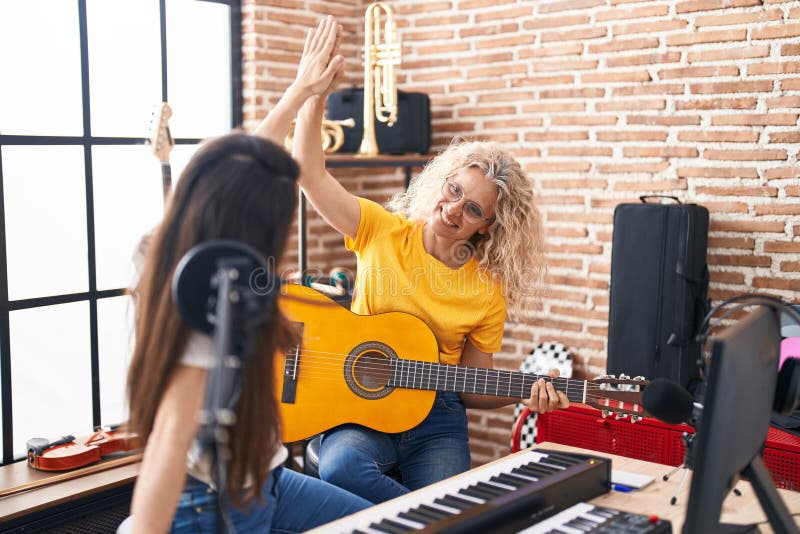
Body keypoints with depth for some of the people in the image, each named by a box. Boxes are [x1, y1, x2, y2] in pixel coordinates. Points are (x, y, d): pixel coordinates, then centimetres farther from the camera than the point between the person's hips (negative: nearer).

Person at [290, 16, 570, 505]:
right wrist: (316, 93, -16)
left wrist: (526, 394, -13)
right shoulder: (383, 231, 0)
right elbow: (311, 175, -7)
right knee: (341, 466, -34)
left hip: (434, 417, 1)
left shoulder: (488, 292, 0)